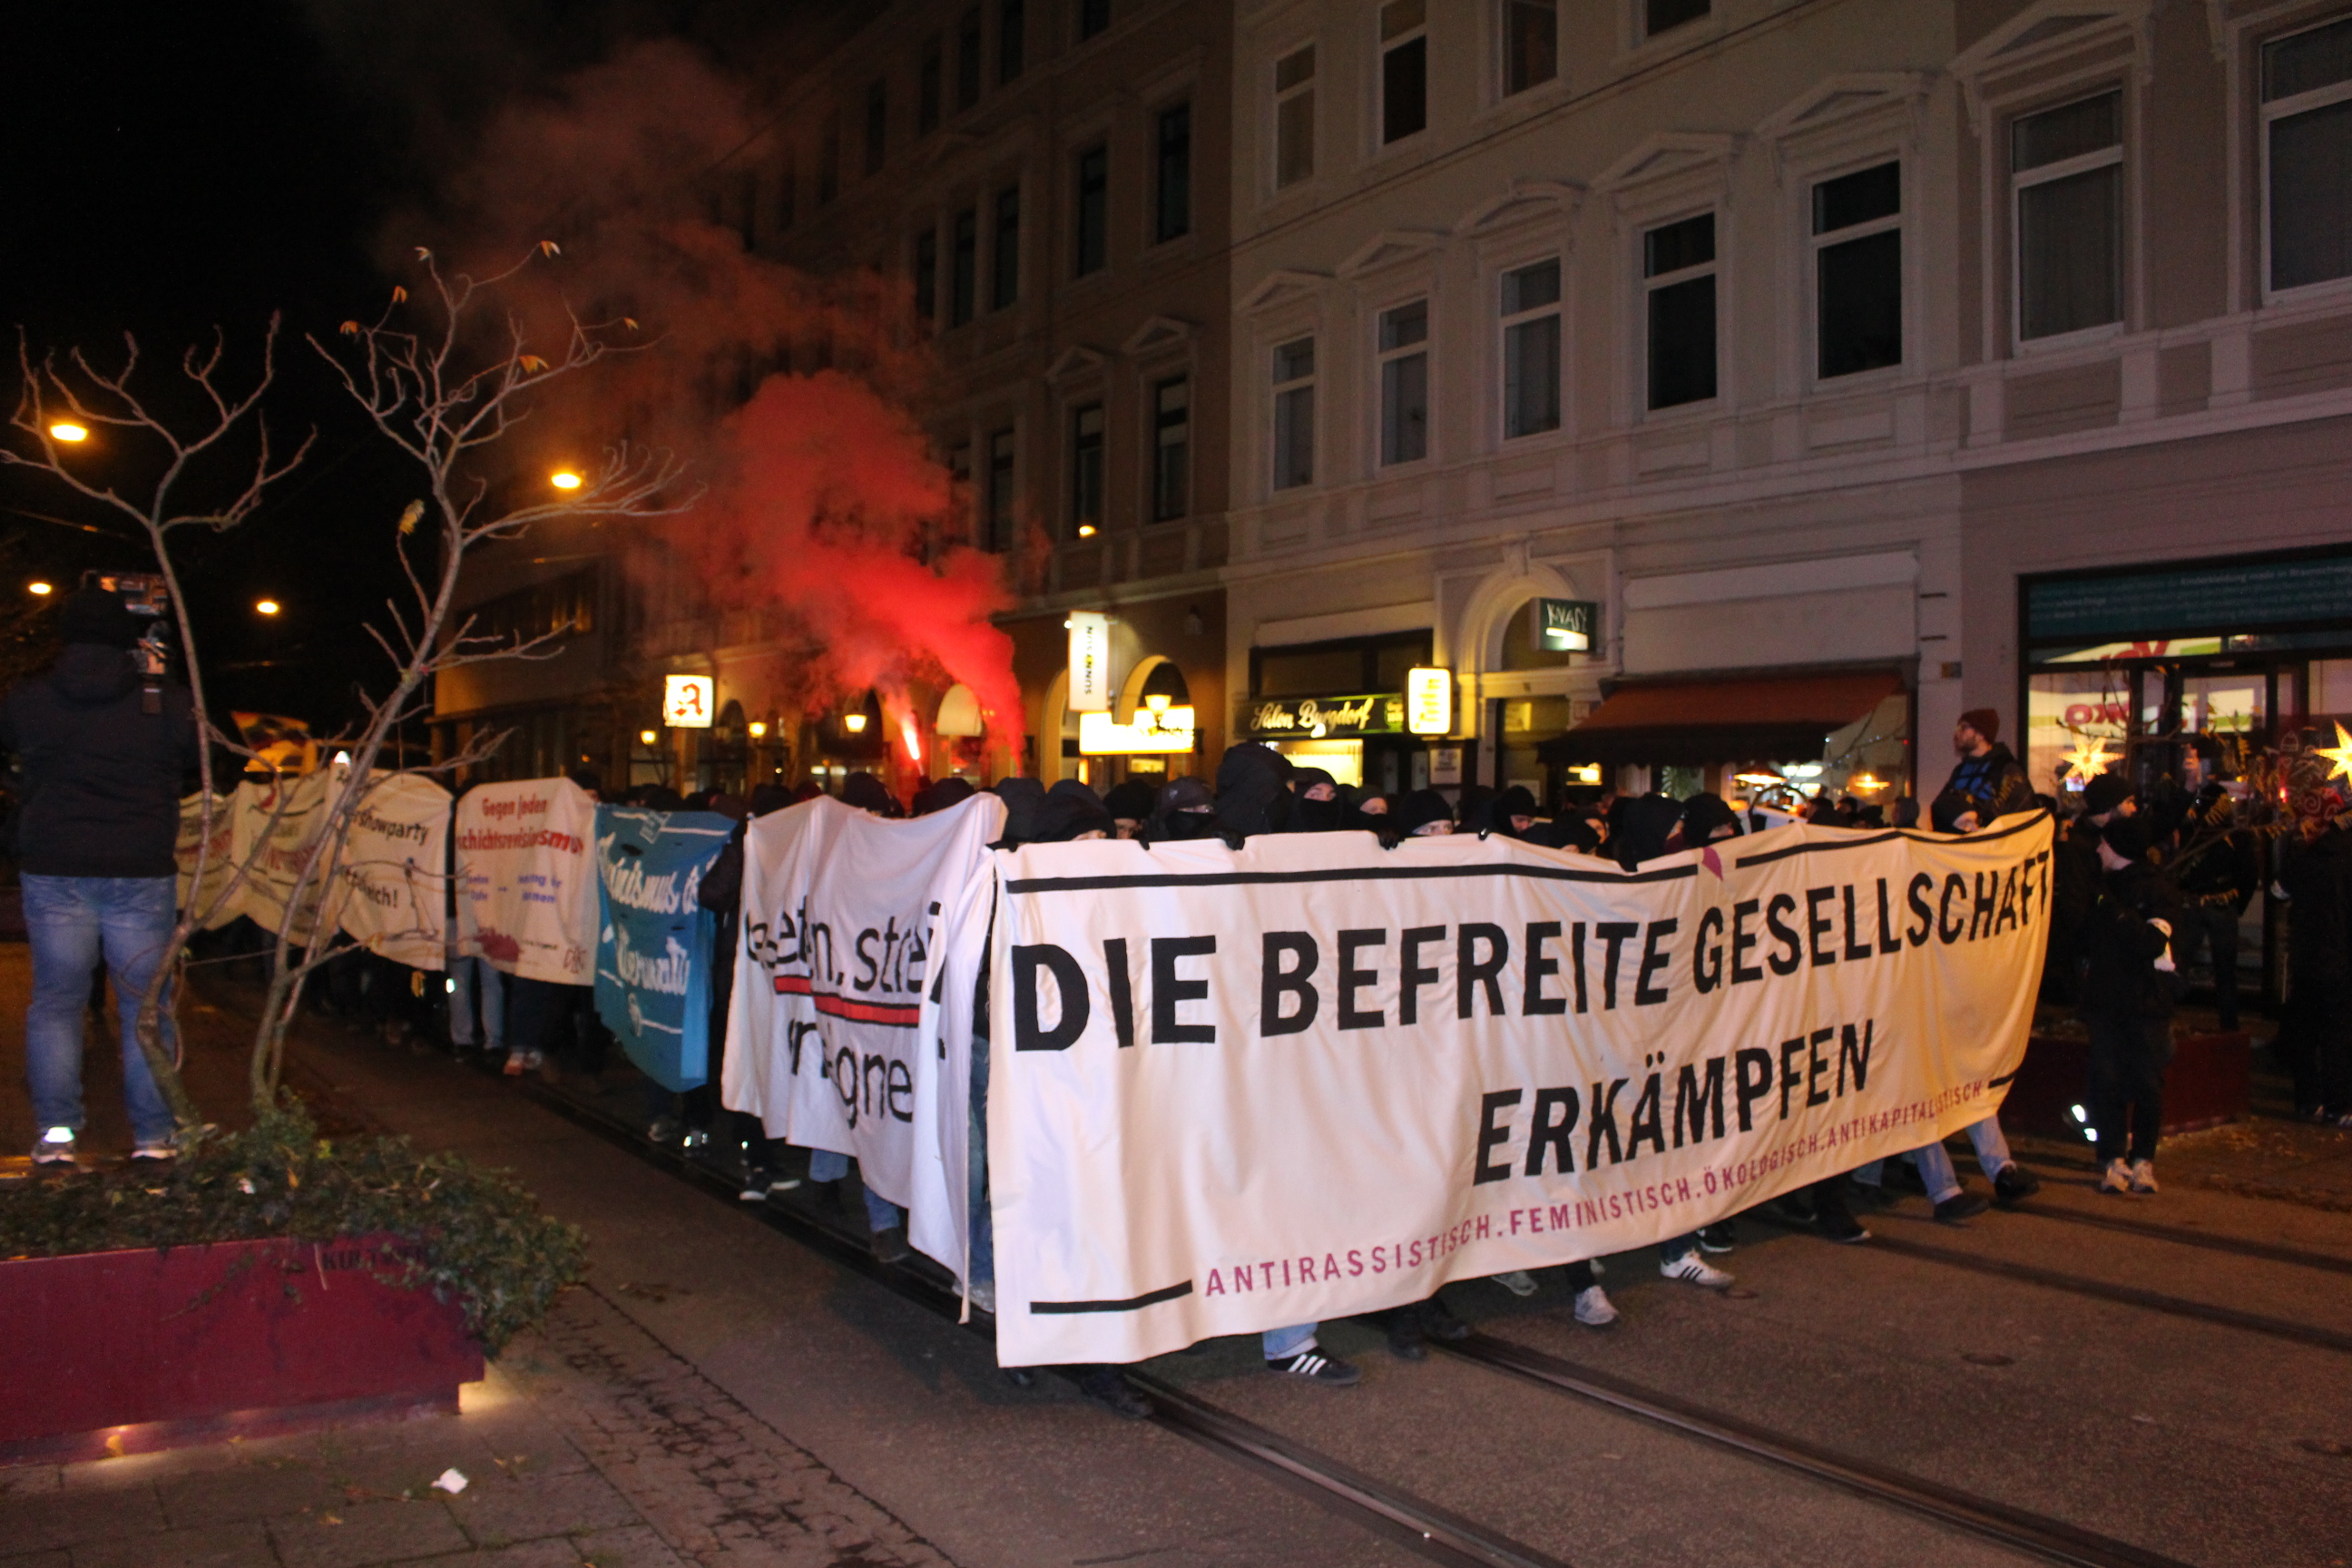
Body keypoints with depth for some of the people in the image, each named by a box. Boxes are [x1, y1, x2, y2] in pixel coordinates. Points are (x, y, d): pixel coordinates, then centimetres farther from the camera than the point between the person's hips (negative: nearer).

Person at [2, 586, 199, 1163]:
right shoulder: (166, 701, -5)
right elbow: (204, 764, 8)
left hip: (54, 875, 1)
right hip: (141, 876, -1)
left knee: (55, 1002, 10)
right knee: (146, 1006, 6)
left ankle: (55, 1134, 6)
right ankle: (153, 1135, 6)